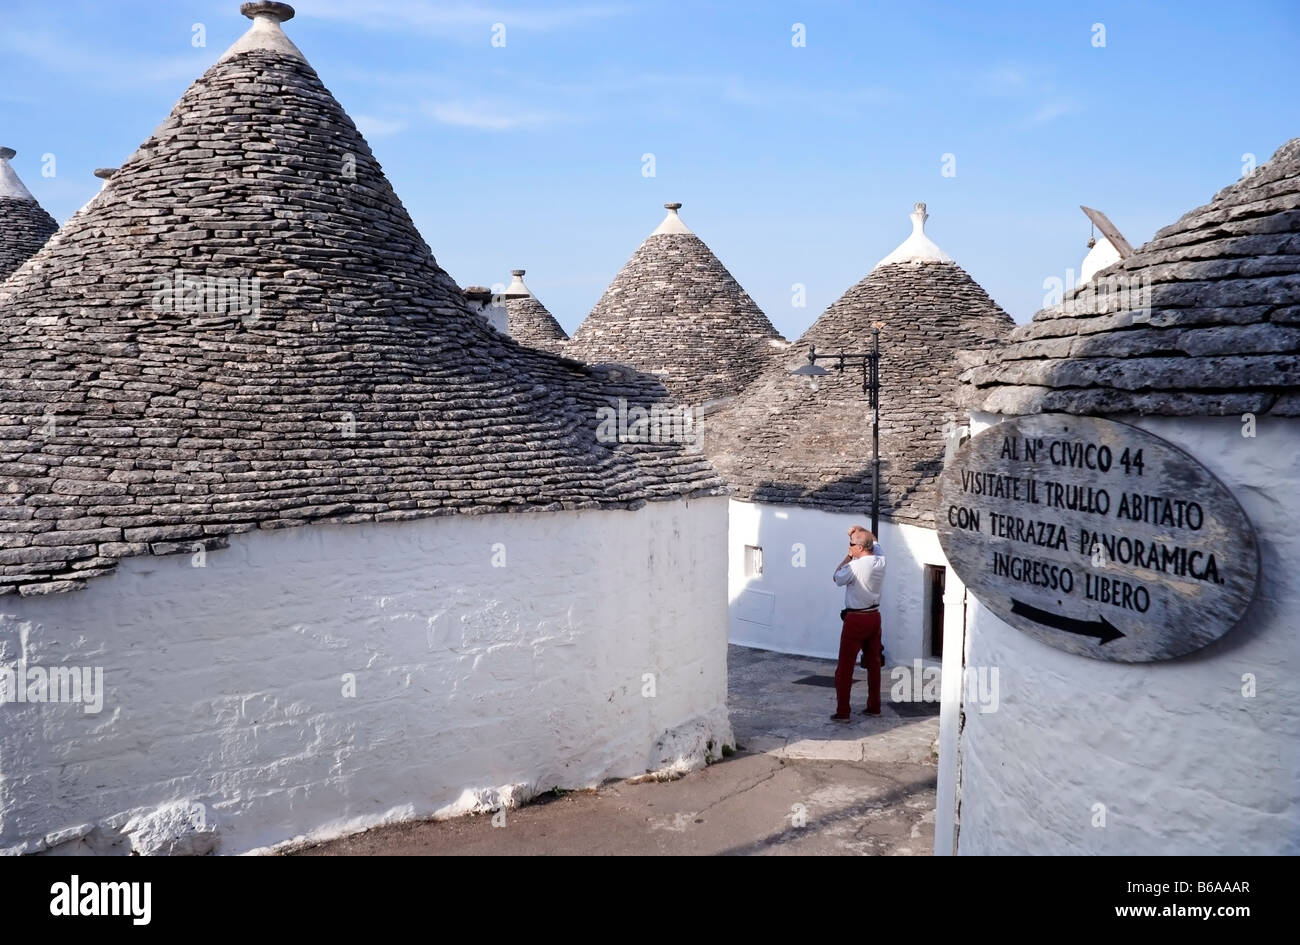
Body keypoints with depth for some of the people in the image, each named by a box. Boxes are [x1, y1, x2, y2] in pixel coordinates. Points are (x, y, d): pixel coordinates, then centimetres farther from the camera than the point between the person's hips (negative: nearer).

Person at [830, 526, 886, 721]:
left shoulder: (855, 566, -20)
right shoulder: (880, 561, -1)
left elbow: (837, 578, -2)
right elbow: (874, 541, 21)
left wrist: (848, 556, 1)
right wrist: (861, 530, 10)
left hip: (856, 619, -7)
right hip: (874, 617, 7)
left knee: (845, 666, -1)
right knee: (873, 662, 16)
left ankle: (842, 712, -1)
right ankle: (874, 706, 24)